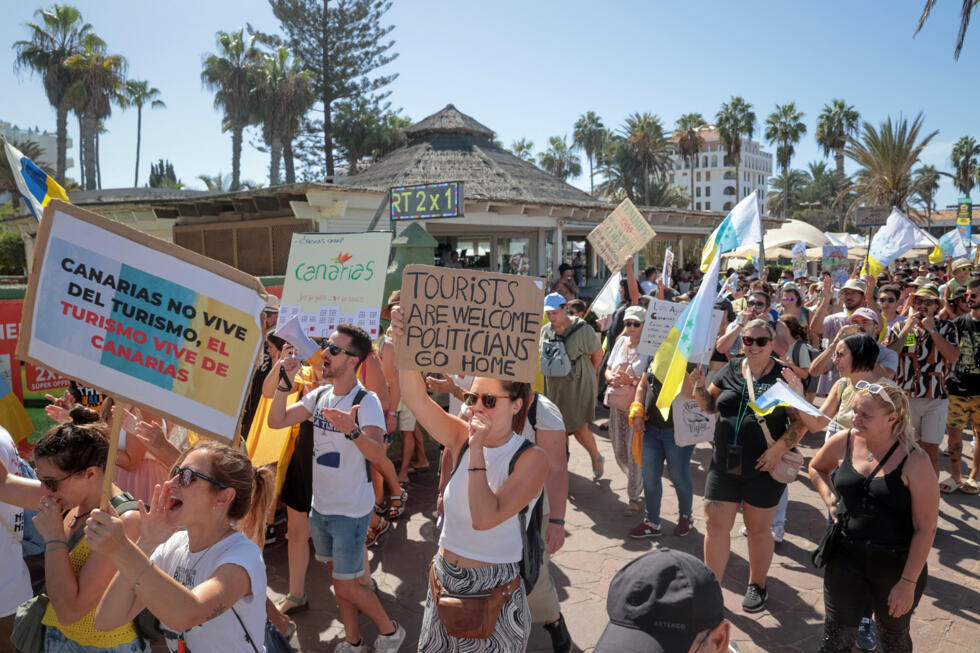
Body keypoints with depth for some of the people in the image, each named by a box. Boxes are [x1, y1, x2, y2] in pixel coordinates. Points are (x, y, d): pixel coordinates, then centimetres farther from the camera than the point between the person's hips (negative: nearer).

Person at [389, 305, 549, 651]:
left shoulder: (532, 459, -17)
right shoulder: (462, 438, -4)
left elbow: (484, 518, -28)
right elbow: (416, 399, -18)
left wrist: (477, 451, -27)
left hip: (494, 590, -5)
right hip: (444, 580, 5)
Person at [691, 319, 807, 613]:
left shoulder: (783, 375, -6)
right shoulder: (731, 369, 5)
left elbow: (801, 421, -5)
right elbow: (709, 406, 12)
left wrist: (779, 448, -18)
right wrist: (700, 385, -8)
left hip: (763, 468, -3)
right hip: (724, 465, 3)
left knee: (758, 529, 13)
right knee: (716, 525, 4)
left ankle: (757, 585, 35)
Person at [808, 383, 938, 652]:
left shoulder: (915, 462, -17)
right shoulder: (843, 442, -5)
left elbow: (926, 528, -14)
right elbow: (816, 468, 18)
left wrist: (908, 582, -13)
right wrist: (830, 499, 0)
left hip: (896, 564, -2)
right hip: (846, 558, 3)